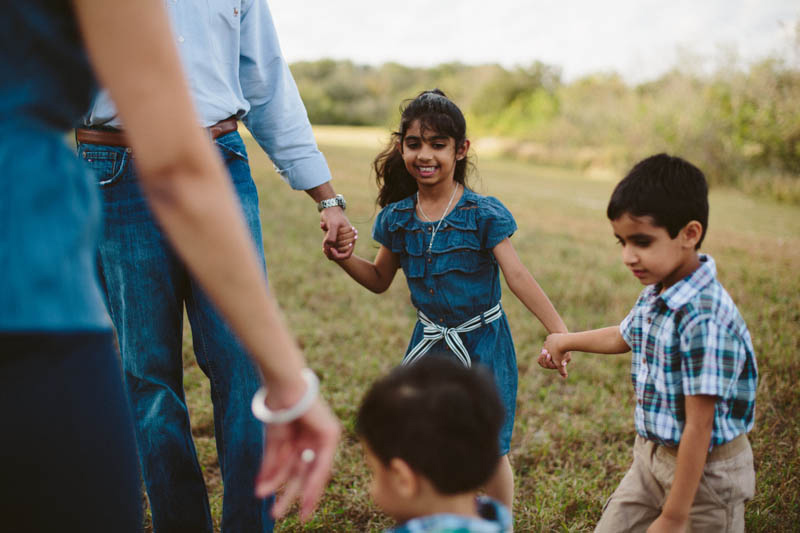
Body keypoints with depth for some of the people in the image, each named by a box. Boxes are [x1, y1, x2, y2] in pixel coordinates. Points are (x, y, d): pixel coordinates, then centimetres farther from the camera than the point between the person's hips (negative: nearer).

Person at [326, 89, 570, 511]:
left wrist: (559, 332, -26)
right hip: (430, 341, 4)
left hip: (481, 341, -4)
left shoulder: (483, 215, -14)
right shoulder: (396, 218, -1)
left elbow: (517, 276, -17)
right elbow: (379, 279, 11)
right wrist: (343, 258, -9)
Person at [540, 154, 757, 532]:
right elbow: (625, 336, 21)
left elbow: (699, 428, -27)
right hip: (652, 457, 8)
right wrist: (565, 341, 34)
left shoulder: (704, 320, -30)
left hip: (704, 469, -8)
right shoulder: (656, 294, -2)